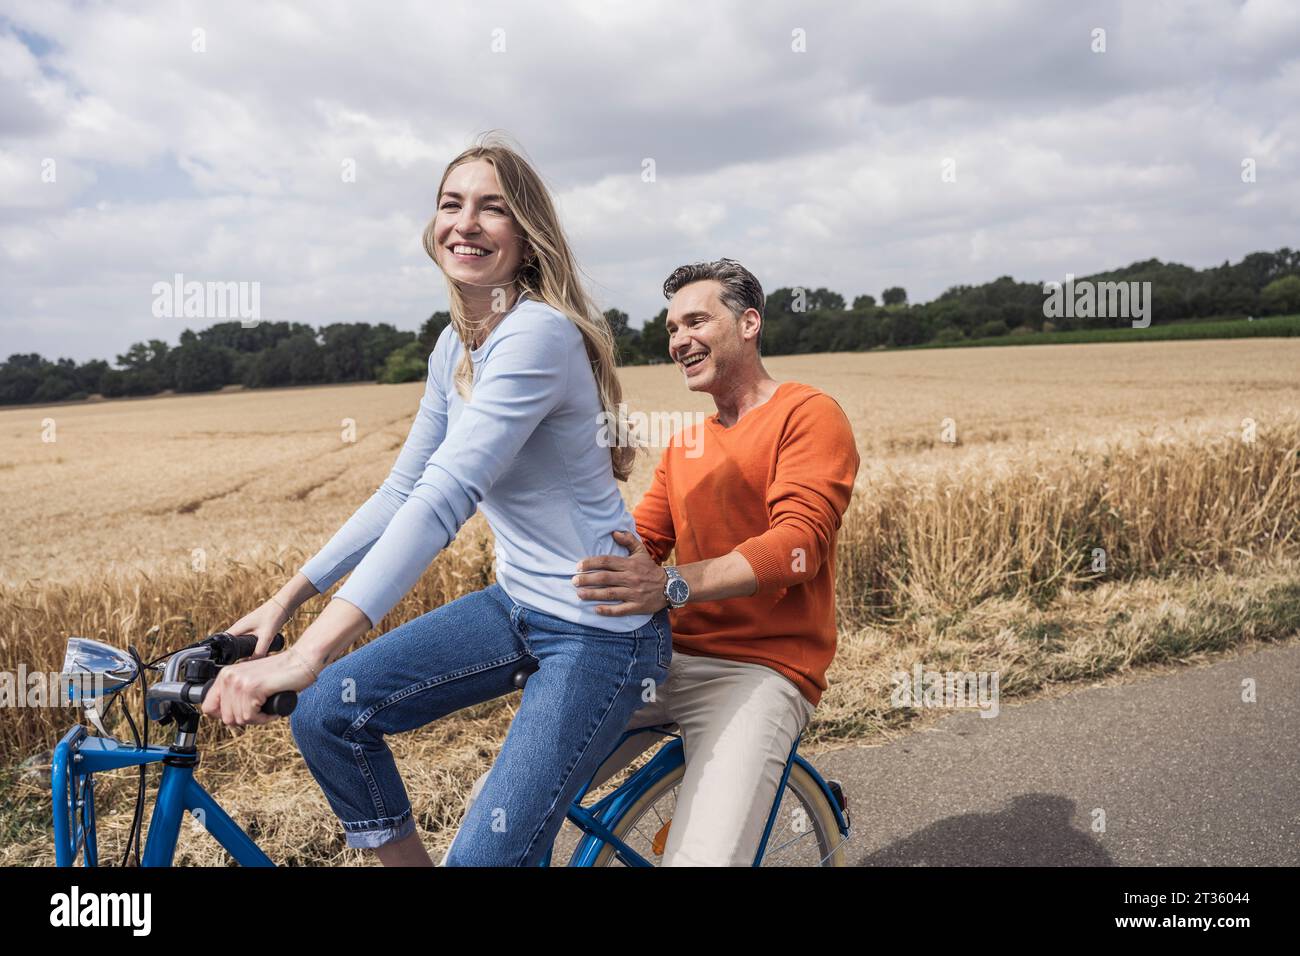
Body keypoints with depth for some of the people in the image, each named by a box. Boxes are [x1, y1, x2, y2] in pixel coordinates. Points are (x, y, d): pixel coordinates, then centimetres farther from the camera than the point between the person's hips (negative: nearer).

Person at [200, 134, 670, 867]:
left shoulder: (539, 333, -22)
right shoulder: (454, 349, 5)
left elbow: (444, 499, -33)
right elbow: (403, 492, 10)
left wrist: (309, 655, -39)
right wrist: (286, 599, 7)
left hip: (603, 628, -8)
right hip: (519, 605, 8)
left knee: (486, 857, -9)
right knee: (328, 712, -2)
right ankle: (404, 858, 18)